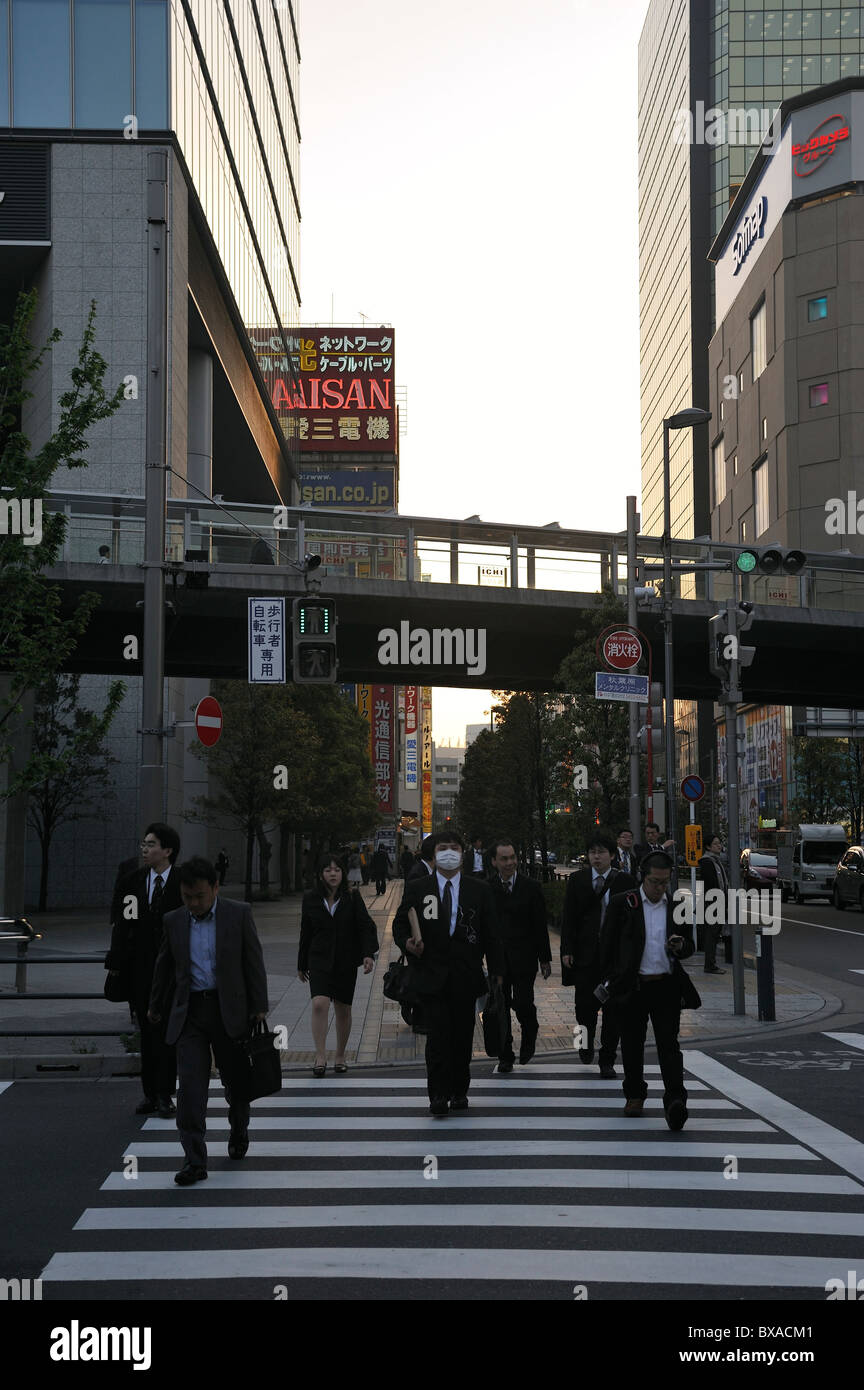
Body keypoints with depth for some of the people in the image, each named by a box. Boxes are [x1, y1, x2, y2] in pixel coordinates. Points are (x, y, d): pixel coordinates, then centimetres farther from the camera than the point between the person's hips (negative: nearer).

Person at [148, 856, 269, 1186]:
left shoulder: (239, 914, -3)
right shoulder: (173, 921, 5)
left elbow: (253, 962, -2)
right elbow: (164, 967, 16)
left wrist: (259, 1008, -5)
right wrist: (157, 1007, 24)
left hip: (229, 1009, -1)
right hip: (189, 1012, 1)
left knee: (235, 1081, 12)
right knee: (191, 1086, -8)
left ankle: (239, 1132, 41)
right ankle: (194, 1161, -7)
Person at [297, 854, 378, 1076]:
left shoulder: (352, 898, -1)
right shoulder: (311, 900, 3)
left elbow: (365, 927, -5)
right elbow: (305, 934, 10)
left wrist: (368, 953, -20)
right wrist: (301, 965, 14)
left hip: (346, 962, 0)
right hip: (320, 961, 0)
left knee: (343, 1011, 8)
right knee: (319, 1004, -18)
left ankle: (340, 1056, 24)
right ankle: (320, 1057, -16)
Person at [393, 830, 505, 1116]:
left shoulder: (479, 890, 7)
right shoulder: (416, 889, 6)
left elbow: (491, 935, 7)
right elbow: (400, 925, 10)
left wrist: (497, 973, 3)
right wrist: (407, 943, -12)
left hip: (466, 977, 1)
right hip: (432, 974, -1)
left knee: (463, 1036, 7)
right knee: (437, 1036, -9)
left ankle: (459, 1091, 21)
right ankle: (438, 1095, -6)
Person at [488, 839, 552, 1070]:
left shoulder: (530, 887, -1)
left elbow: (540, 926, 1)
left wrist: (545, 958, 0)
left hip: (523, 958, -2)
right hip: (496, 958, 2)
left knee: (522, 1003, -9)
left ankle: (529, 1035, 24)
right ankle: (505, 1055, 18)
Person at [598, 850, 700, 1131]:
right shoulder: (622, 904, 0)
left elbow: (689, 944, 15)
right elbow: (607, 943, 3)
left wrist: (680, 947, -9)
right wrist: (608, 980, -1)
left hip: (667, 986, 1)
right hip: (632, 987, 0)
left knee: (668, 1044, -9)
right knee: (632, 1044, 10)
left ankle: (675, 1101, -16)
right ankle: (635, 1095, 26)